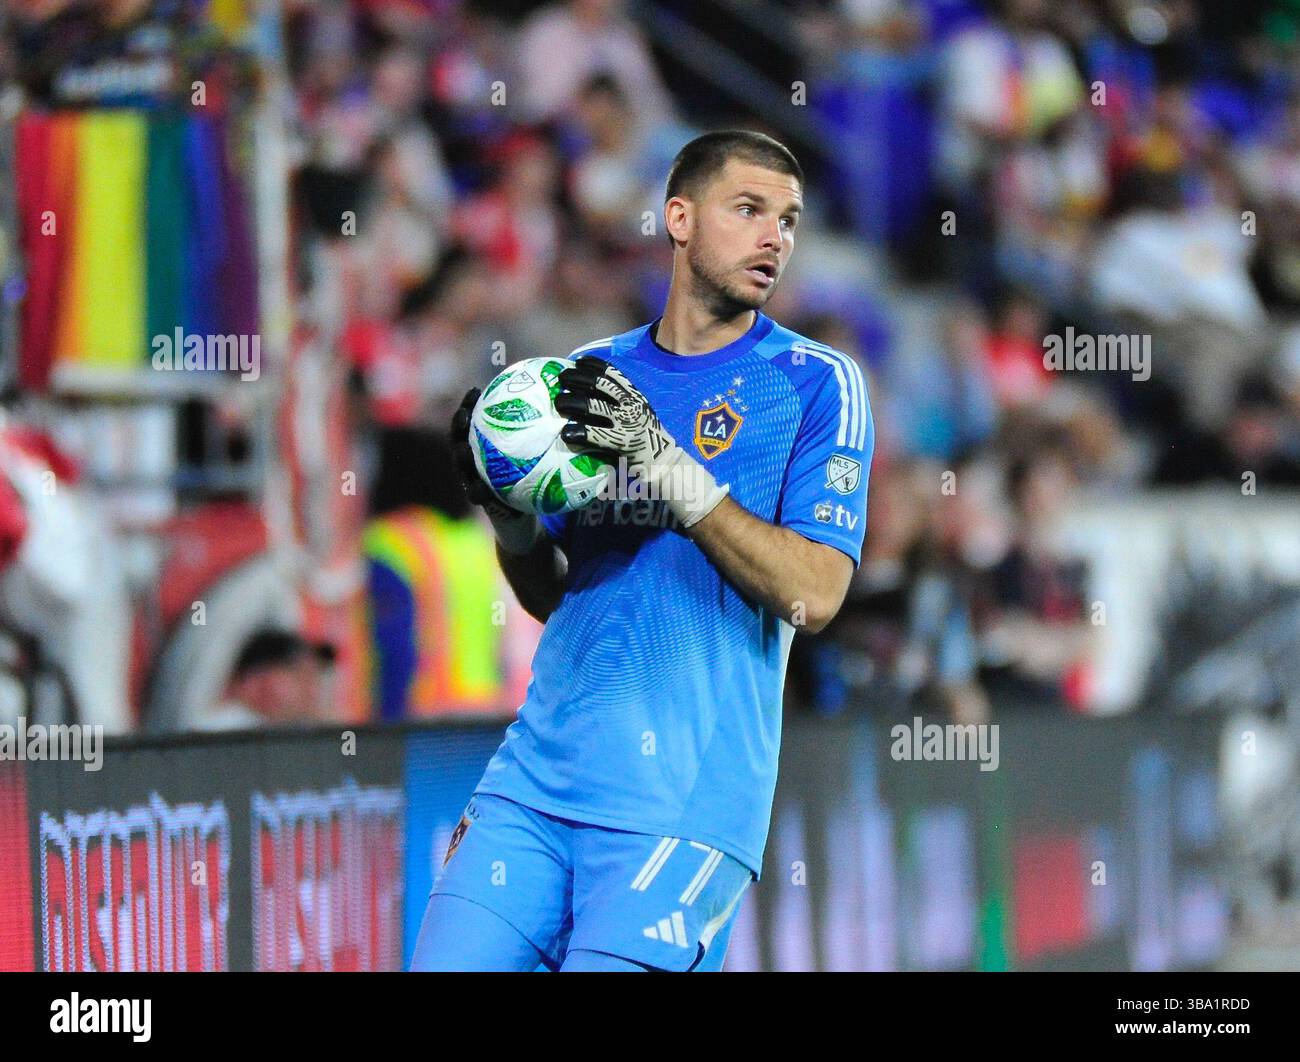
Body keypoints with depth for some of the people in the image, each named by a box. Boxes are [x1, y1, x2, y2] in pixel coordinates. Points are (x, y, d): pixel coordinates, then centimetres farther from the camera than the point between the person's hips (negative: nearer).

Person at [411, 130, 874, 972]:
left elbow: (814, 595, -11)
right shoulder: (596, 375, 14)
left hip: (682, 802, -4)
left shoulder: (818, 386, 0)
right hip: (537, 772, 5)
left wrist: (675, 474, -18)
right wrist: (509, 518, 0)